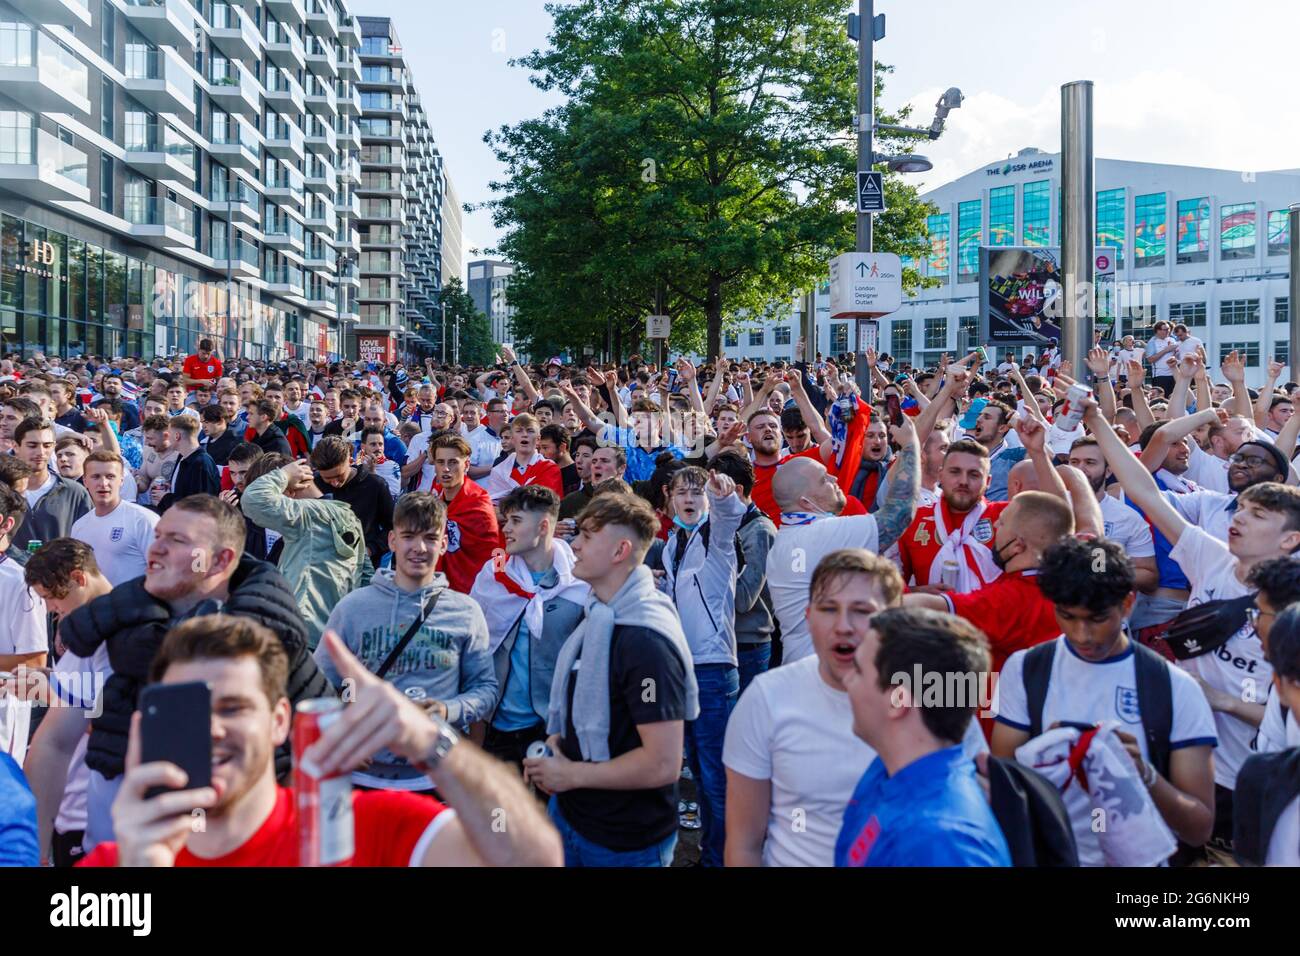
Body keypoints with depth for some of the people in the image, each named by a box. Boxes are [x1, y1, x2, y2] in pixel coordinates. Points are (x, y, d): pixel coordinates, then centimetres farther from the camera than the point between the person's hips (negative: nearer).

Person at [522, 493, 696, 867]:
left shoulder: (646, 640, -24)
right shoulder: (596, 615, 5)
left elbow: (662, 764, -27)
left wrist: (571, 774, -17)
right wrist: (554, 748, 1)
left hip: (625, 843, -8)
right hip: (569, 812, 8)